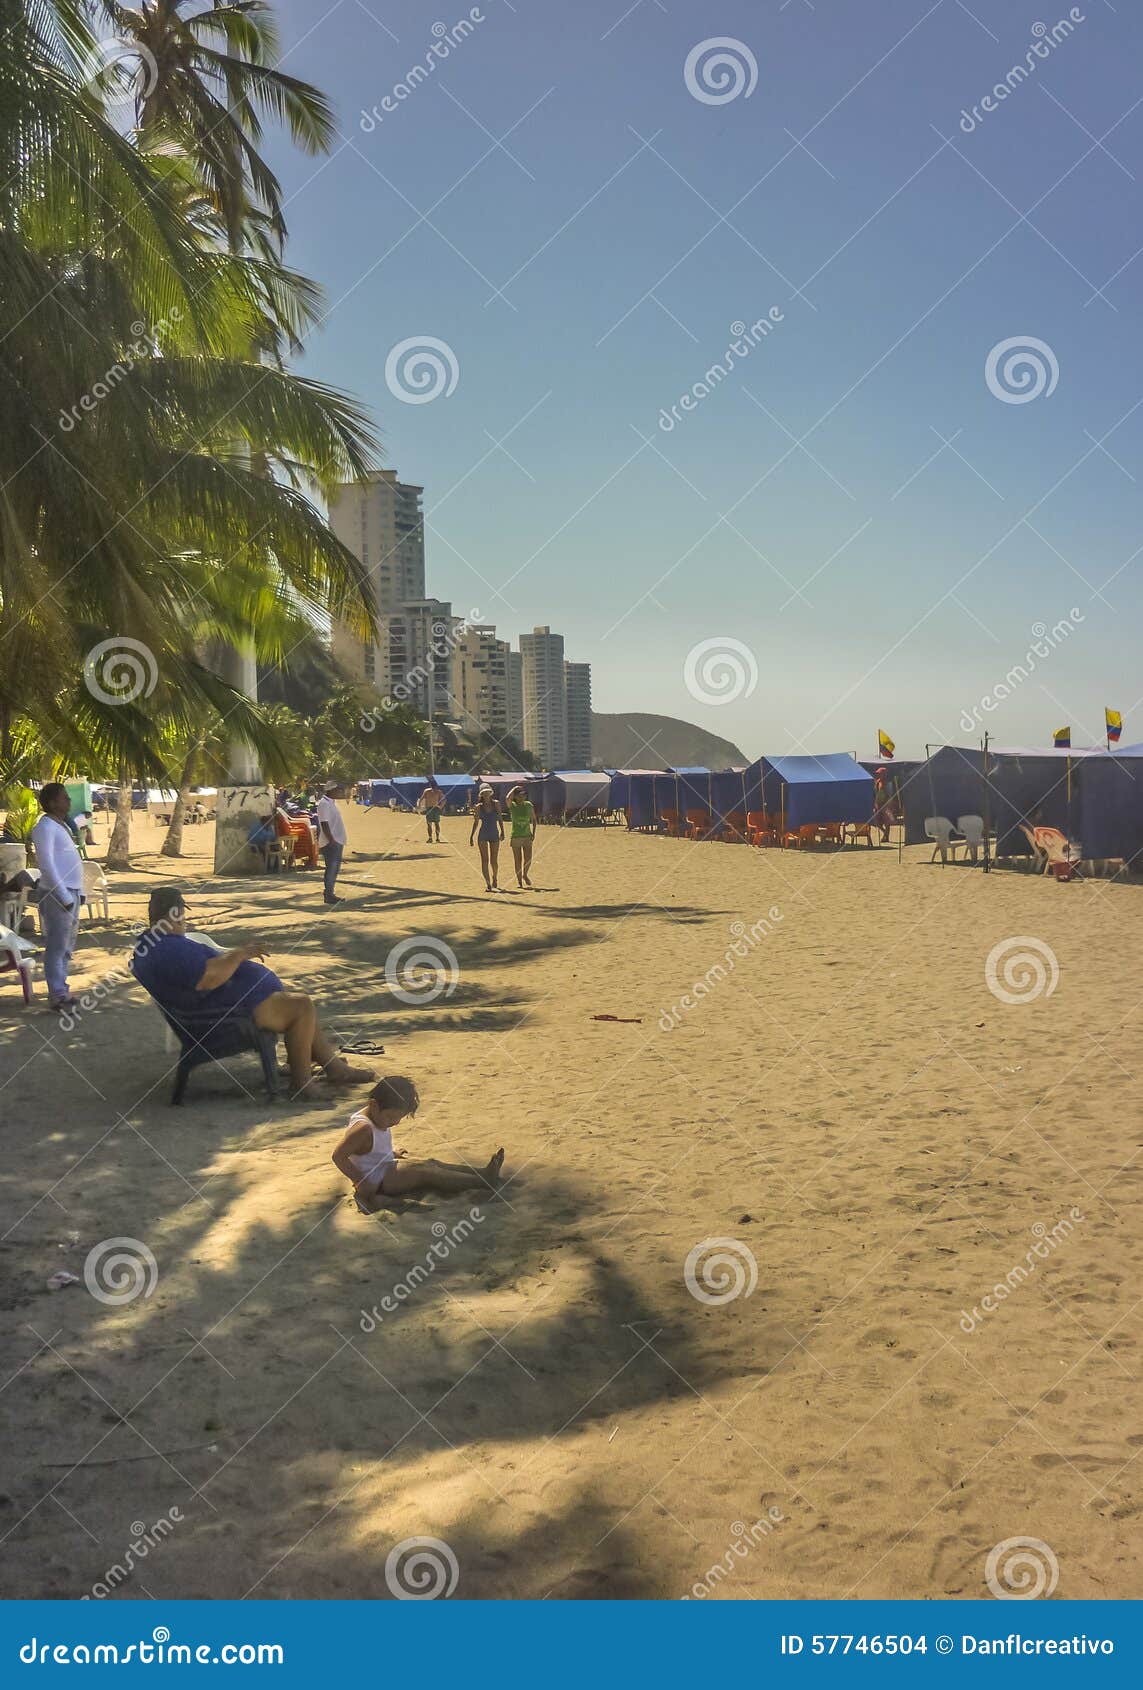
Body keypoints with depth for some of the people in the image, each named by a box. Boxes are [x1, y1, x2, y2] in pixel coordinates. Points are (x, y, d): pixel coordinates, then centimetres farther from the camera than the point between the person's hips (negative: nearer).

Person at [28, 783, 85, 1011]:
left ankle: (61, 990, 21)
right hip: (57, 895, -9)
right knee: (57, 946, -6)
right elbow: (46, 864, -18)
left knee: (67, 947, 14)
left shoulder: (62, 825, 17)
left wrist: (78, 892, 14)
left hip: (71, 894, 10)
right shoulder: (45, 827, -11)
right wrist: (64, 896, -19)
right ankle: (57, 995, -3)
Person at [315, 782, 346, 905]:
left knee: (334, 868, 14)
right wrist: (331, 840, -25)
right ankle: (329, 895, -3)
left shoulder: (330, 802, 16)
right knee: (332, 868, -7)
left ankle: (329, 892, 21)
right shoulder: (324, 803, -15)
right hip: (331, 843, -10)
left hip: (337, 841, 10)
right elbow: (324, 824, -21)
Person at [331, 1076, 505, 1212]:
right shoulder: (362, 1128, -27)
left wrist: (391, 1153, 20)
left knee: (431, 1164, 0)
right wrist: (360, 1182, -26)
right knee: (425, 1173, -18)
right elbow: (338, 1156, -29)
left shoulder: (379, 1117, 4)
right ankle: (482, 1181, -20)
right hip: (376, 1181, -10)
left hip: (387, 1166, 10)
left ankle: (482, 1172, -3)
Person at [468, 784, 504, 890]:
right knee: (485, 860, -6)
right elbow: (476, 822, 7)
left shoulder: (496, 804, 3)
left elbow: (500, 818, 7)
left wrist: (502, 831, 1)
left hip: (494, 834, 1)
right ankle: (488, 884, -6)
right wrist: (471, 836, 4)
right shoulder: (479, 807, 1)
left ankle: (494, 881, 30)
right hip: (483, 835, -1)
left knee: (494, 860, 6)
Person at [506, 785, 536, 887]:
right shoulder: (512, 806, -7)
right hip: (515, 837, -2)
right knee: (518, 861, 1)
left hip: (527, 836, 2)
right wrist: (514, 788, -14)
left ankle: (525, 875, 25)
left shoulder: (529, 805, 0)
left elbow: (533, 819, 10)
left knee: (528, 860, -3)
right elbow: (508, 798, -30)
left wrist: (533, 832, 0)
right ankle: (519, 881, 15)